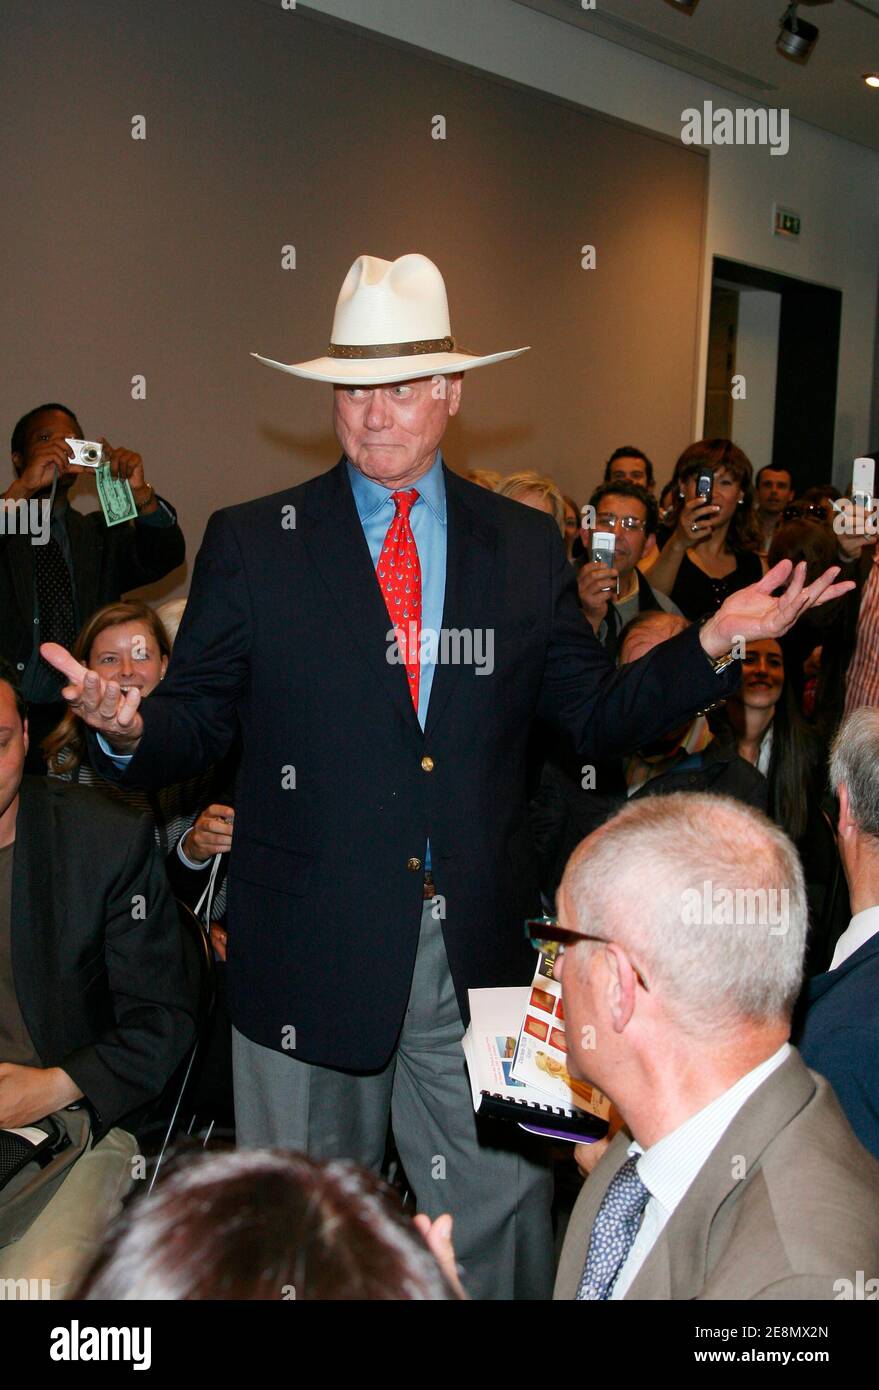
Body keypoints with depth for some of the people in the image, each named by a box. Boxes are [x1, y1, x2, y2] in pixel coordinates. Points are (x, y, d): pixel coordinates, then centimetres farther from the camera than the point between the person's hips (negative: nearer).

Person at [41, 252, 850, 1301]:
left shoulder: (525, 547, 5)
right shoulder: (249, 545, 0)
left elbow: (591, 718, 7)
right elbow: (197, 721, -2)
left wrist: (713, 643, -6)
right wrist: (128, 727, -24)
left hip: (482, 955, 1)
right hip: (314, 959, -1)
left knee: (499, 1225, 12)